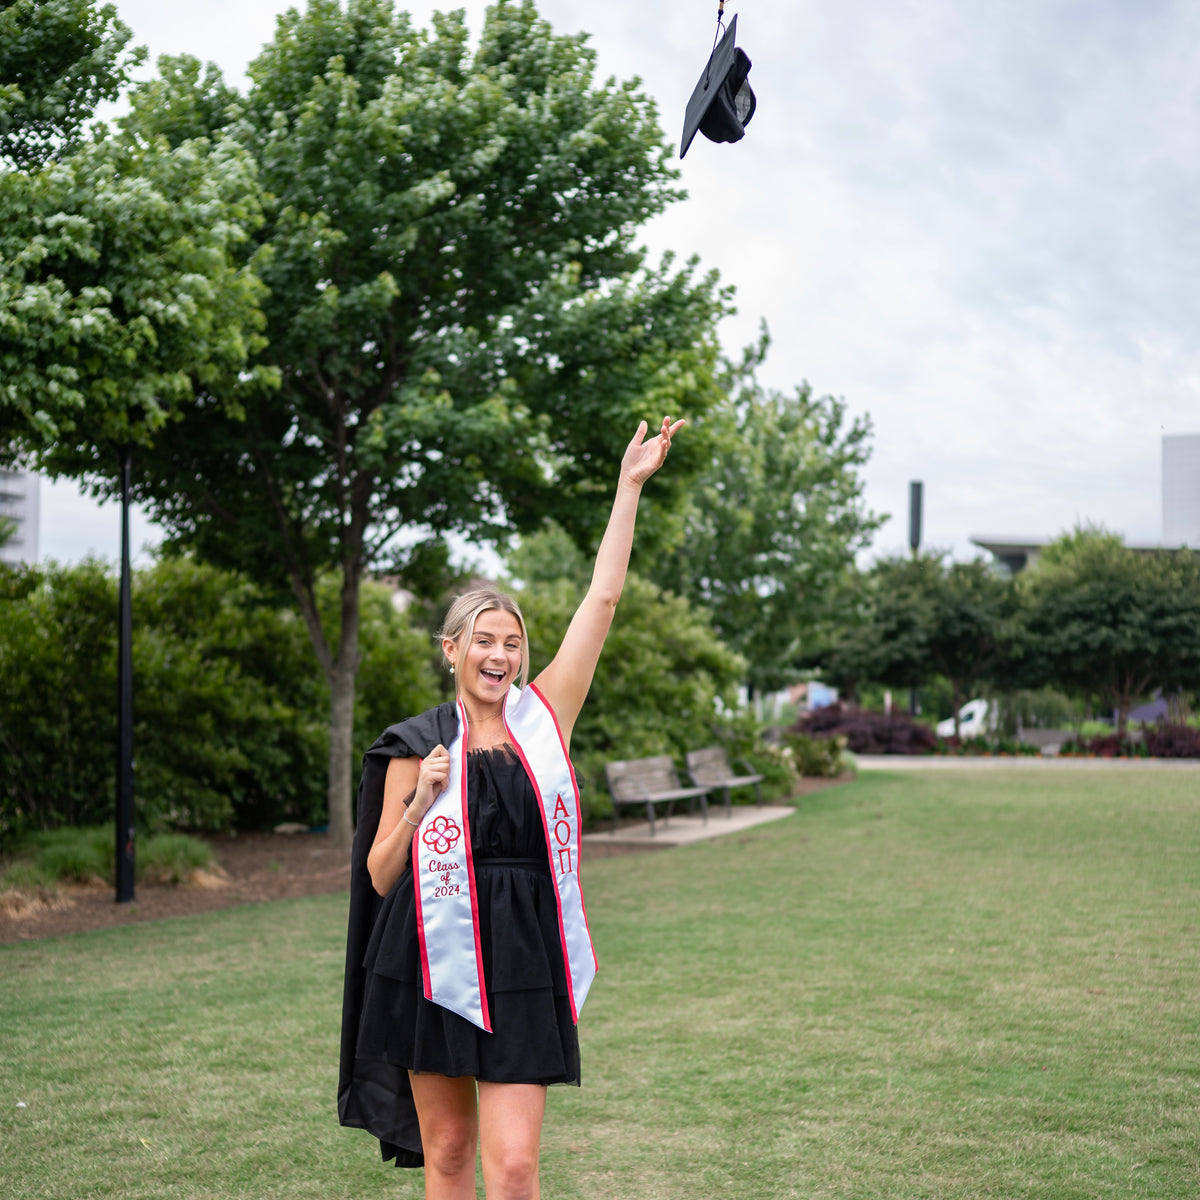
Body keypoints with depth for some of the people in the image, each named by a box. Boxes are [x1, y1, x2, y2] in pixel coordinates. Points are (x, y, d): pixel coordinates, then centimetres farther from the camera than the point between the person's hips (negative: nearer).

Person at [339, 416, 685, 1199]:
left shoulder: (545, 716, 4)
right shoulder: (418, 747, 2)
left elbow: (604, 598, 2)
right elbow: (381, 876, 3)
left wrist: (631, 485, 2)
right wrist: (420, 804, -14)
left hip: (525, 967, 0)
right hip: (436, 963, 0)